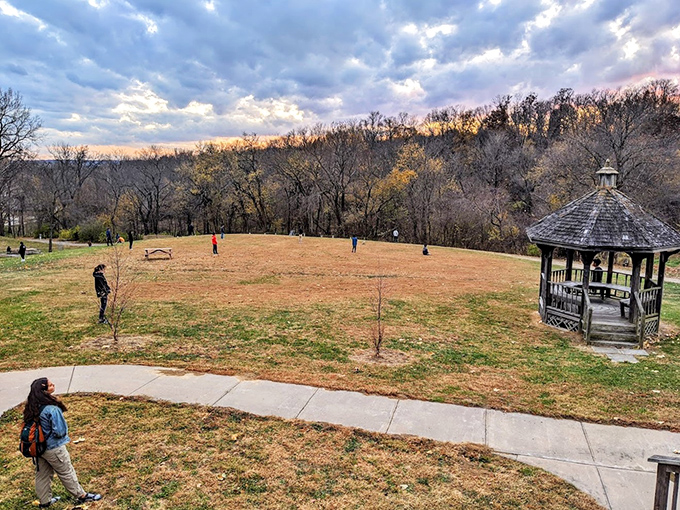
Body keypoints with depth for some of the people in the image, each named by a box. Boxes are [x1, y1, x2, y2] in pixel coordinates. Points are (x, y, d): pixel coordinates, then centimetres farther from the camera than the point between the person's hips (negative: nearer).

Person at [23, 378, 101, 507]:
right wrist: (65, 430, -4)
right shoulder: (52, 409, -31)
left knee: (42, 475, 22)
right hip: (53, 448, -7)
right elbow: (60, 431, -25)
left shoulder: (31, 406, -7)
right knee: (67, 473, 11)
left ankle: (45, 501, 38)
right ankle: (81, 496, 27)